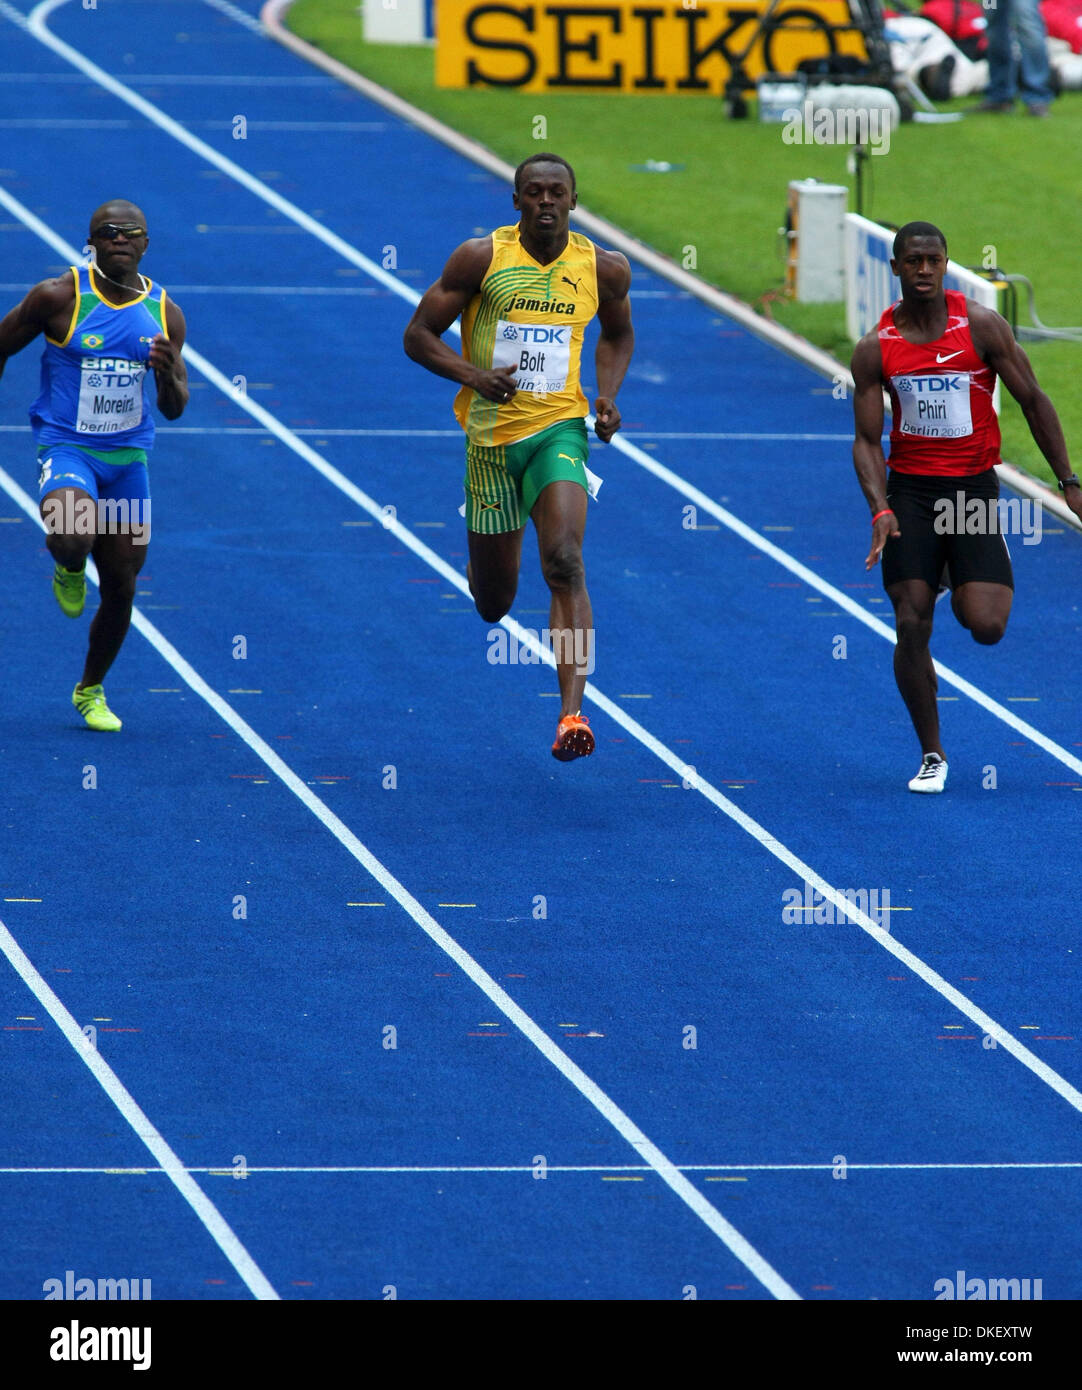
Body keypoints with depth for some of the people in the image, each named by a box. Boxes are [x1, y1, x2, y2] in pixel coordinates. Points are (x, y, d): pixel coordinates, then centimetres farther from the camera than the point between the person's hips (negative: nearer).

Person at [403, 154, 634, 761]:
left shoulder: (604, 269, 0)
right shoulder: (481, 257, -7)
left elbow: (619, 334, 20)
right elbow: (419, 335, -2)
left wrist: (608, 396, 2)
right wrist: (472, 375, -20)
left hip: (559, 427, 0)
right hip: (492, 433, 0)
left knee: (565, 563, -24)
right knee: (494, 603, 10)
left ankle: (573, 713, -30)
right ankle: (483, 567, 52)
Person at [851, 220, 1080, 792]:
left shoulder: (980, 325, -6)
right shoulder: (875, 348, -2)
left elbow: (1034, 402, 1)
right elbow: (867, 439, -1)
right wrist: (881, 509, -17)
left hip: (973, 486, -1)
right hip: (910, 488, 1)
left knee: (986, 626, -13)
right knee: (911, 627, -7)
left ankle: (961, 587, 26)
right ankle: (931, 755, 8)